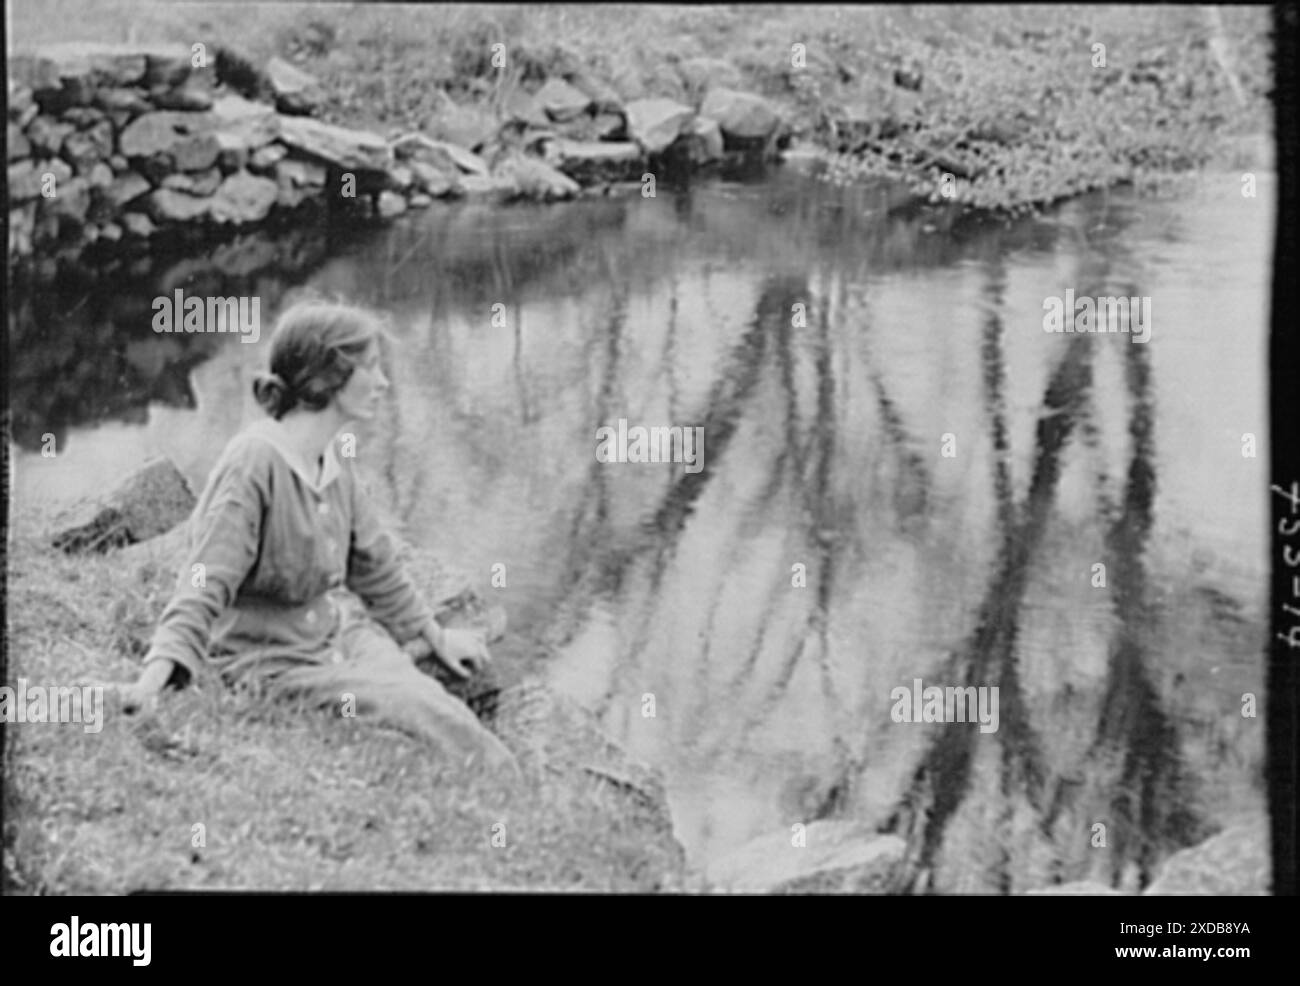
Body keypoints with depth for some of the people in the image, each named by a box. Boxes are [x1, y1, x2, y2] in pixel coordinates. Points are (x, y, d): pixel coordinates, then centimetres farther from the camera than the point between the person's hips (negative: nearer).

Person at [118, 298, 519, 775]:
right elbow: (206, 582, -23)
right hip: (267, 660, -9)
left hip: (331, 636, 9)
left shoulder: (335, 464, 6)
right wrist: (158, 672, -35)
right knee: (419, 707, -25)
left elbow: (374, 566, 21)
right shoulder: (255, 461, -19)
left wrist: (434, 635, 29)